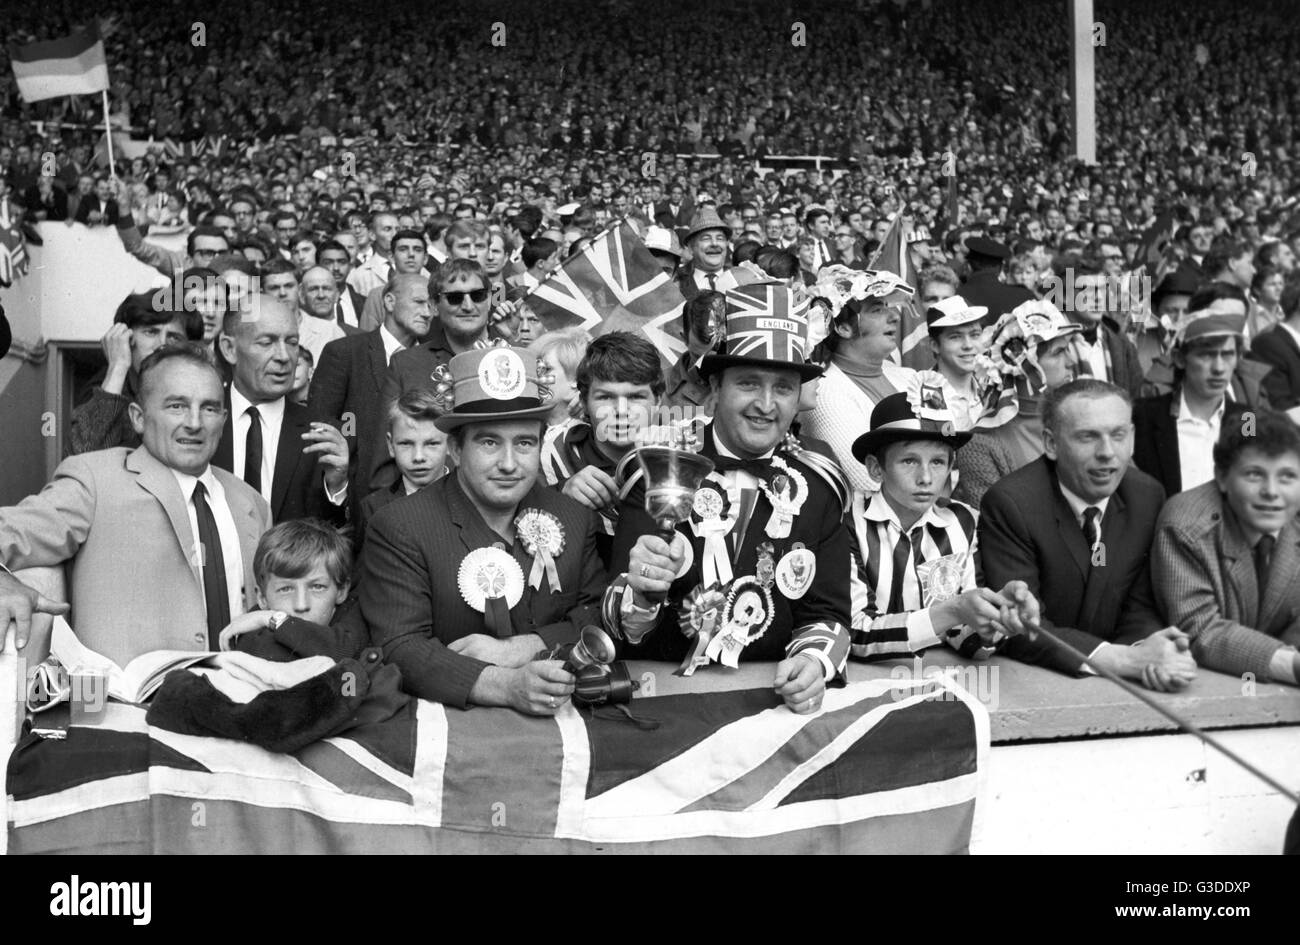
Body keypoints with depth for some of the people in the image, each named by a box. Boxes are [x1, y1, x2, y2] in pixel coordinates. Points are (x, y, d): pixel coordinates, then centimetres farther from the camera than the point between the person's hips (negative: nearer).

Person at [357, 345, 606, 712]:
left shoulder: (576, 517, 6)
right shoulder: (398, 530, -6)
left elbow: (601, 616, 4)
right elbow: (401, 651, -13)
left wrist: (519, 649, -12)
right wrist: (508, 686, -27)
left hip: (560, 719, 2)